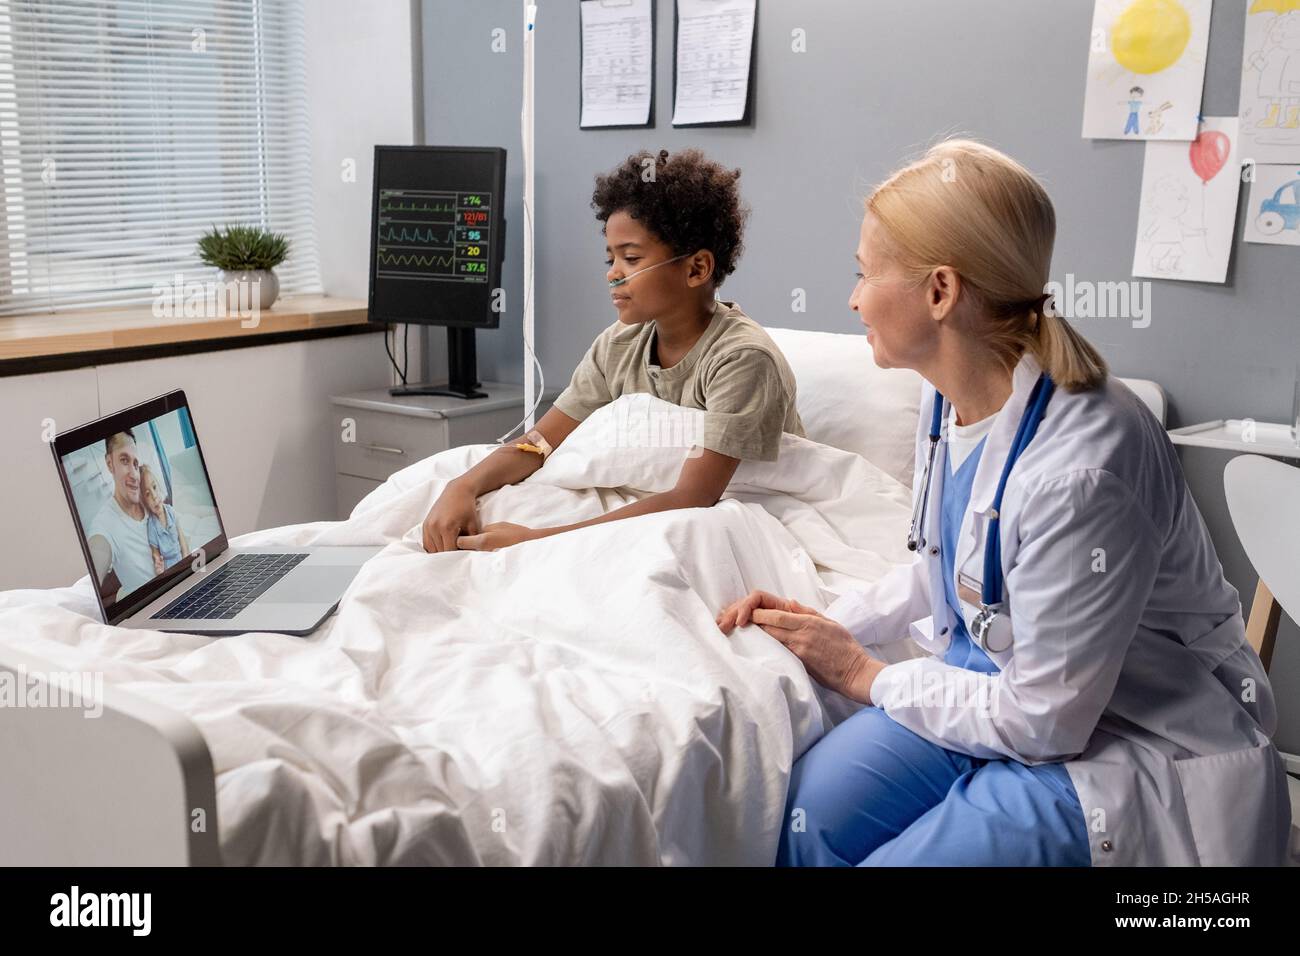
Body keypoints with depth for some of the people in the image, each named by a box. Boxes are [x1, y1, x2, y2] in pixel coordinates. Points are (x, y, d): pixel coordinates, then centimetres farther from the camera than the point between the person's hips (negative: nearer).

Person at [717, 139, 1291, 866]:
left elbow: (1043, 720, -23)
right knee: (809, 813, -13)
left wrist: (864, 675, -11)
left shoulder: (1080, 467, -31)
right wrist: (829, 624, 0)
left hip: (1127, 741, -7)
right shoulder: (952, 398, -4)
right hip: (994, 684, 7)